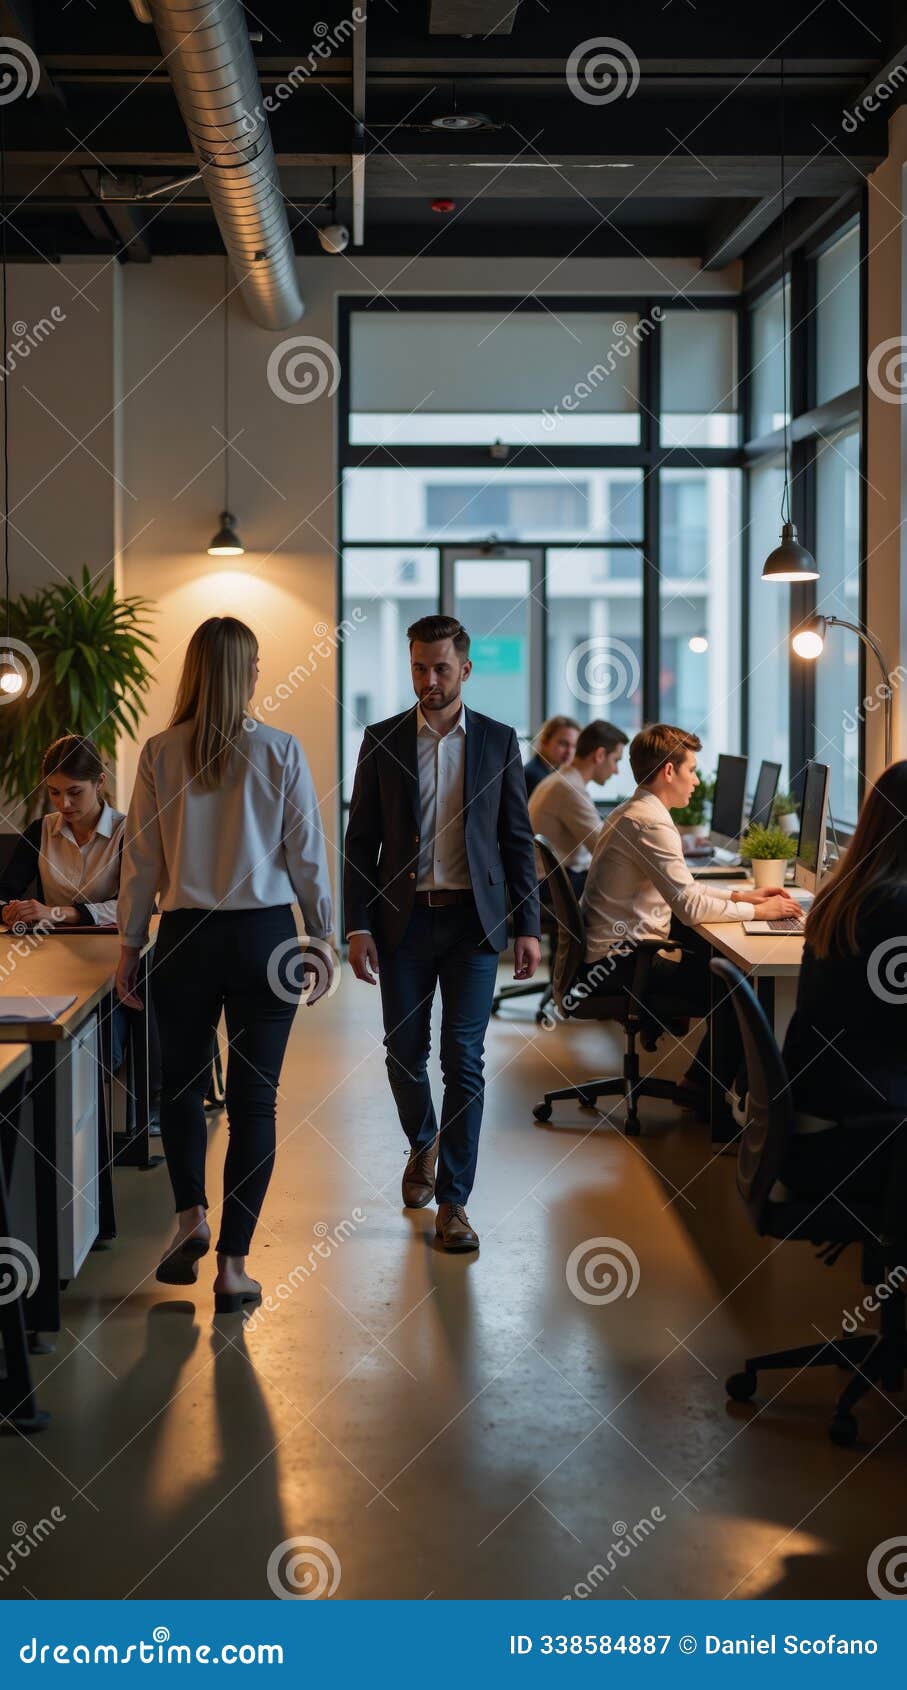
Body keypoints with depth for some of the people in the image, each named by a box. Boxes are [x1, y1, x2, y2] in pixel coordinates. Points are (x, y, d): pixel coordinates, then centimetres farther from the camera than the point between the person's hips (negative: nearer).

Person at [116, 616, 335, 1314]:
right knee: (255, 1097, 4)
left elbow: (142, 856, 1)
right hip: (266, 936, -1)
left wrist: (130, 943, 10)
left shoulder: (160, 753, -3)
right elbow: (307, 852, -1)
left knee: (182, 1084, 19)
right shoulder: (280, 752, -5)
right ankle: (234, 1262, 5)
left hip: (185, 937, 1)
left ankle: (192, 1213, 3)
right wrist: (322, 936, 9)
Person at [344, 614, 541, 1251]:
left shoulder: (498, 740, 3)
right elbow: (360, 841, 4)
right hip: (404, 918, 1)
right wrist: (358, 927, -4)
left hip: (472, 920, -1)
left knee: (464, 1060, -4)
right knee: (404, 1053, 8)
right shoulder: (382, 739, 3)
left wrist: (528, 928, -2)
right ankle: (423, 1143, 38)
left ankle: (453, 1201, 4)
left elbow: (518, 840, 5)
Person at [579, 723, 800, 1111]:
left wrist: (738, 896, 11)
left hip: (609, 950, 11)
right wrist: (756, 911, -11)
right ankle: (703, 1090, 5)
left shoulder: (631, 813, 14)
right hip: (620, 962, -11)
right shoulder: (651, 823, -20)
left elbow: (680, 889, 21)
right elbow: (690, 908, -23)